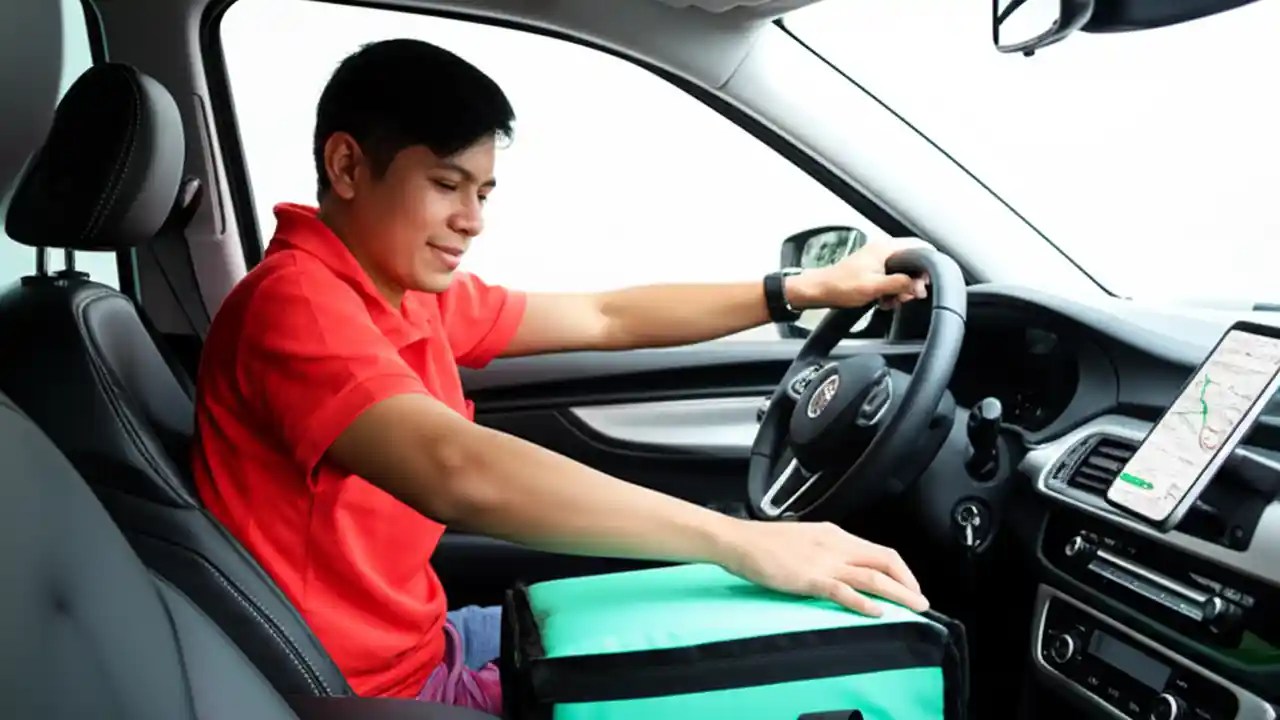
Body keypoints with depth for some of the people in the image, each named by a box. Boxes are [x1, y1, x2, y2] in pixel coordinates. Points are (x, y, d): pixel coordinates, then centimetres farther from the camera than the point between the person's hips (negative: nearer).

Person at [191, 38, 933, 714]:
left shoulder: (415, 293, 4)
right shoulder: (295, 301, -24)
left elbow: (605, 317, 8)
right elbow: (458, 474, -40)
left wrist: (807, 289, 5)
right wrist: (740, 541, -39)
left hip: (418, 641, 9)